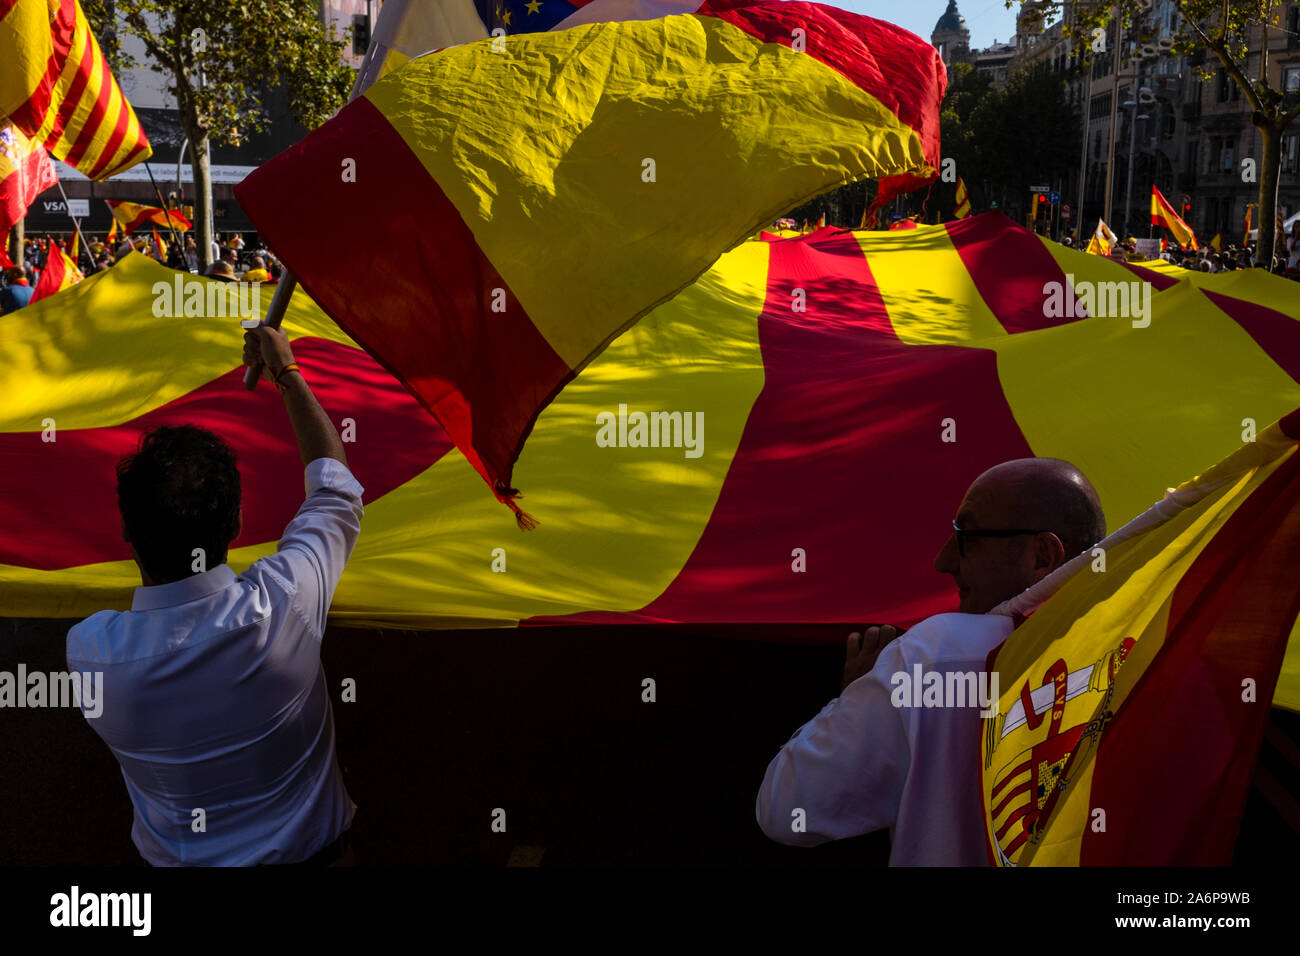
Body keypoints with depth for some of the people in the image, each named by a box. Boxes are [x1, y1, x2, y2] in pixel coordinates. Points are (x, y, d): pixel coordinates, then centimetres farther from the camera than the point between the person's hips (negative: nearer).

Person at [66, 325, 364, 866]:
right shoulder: (282, 604, -32)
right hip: (310, 845, -1)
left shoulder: (87, 649, -28)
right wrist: (286, 373, -4)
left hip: (179, 858, 2)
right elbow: (334, 485, -13)